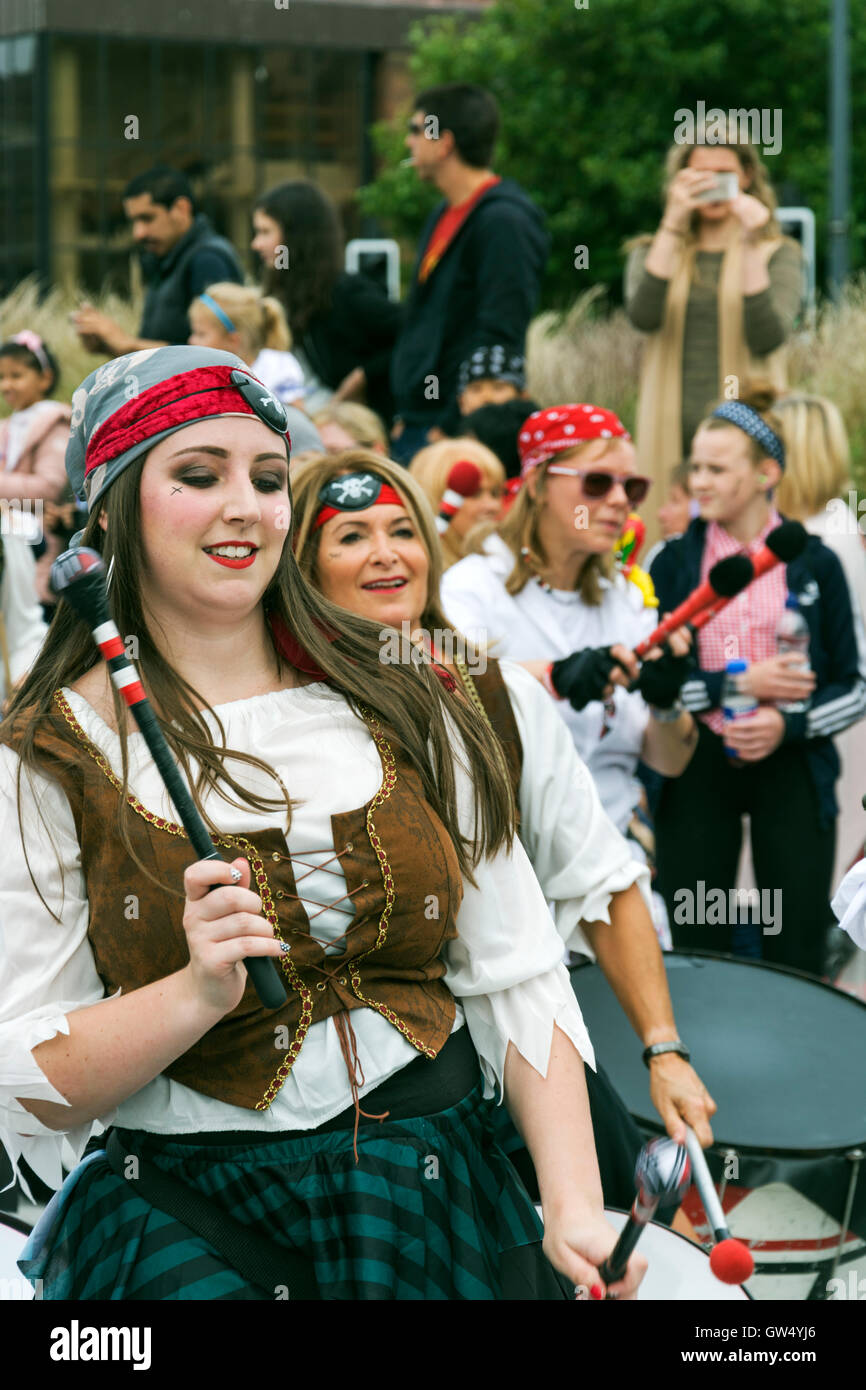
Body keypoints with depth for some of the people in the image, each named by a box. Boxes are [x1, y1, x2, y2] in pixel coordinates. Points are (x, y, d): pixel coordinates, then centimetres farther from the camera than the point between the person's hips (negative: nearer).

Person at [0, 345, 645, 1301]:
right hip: (189, 1217, -2)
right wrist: (199, 992, -21)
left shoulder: (398, 710, 8)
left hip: (443, 1200, 3)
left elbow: (517, 979, 4)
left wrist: (575, 1210, -7)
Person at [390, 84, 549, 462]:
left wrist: (452, 426, -20)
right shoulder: (443, 217, 18)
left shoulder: (504, 222, -12)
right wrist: (405, 416, 16)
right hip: (416, 426, 9)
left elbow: (500, 341, -18)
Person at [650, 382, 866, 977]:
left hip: (790, 768, -1)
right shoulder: (674, 563, 6)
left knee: (797, 959, -2)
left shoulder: (815, 564, 4)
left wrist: (788, 724, -12)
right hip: (697, 767, 1)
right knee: (695, 950, 1)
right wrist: (735, 684, -12)